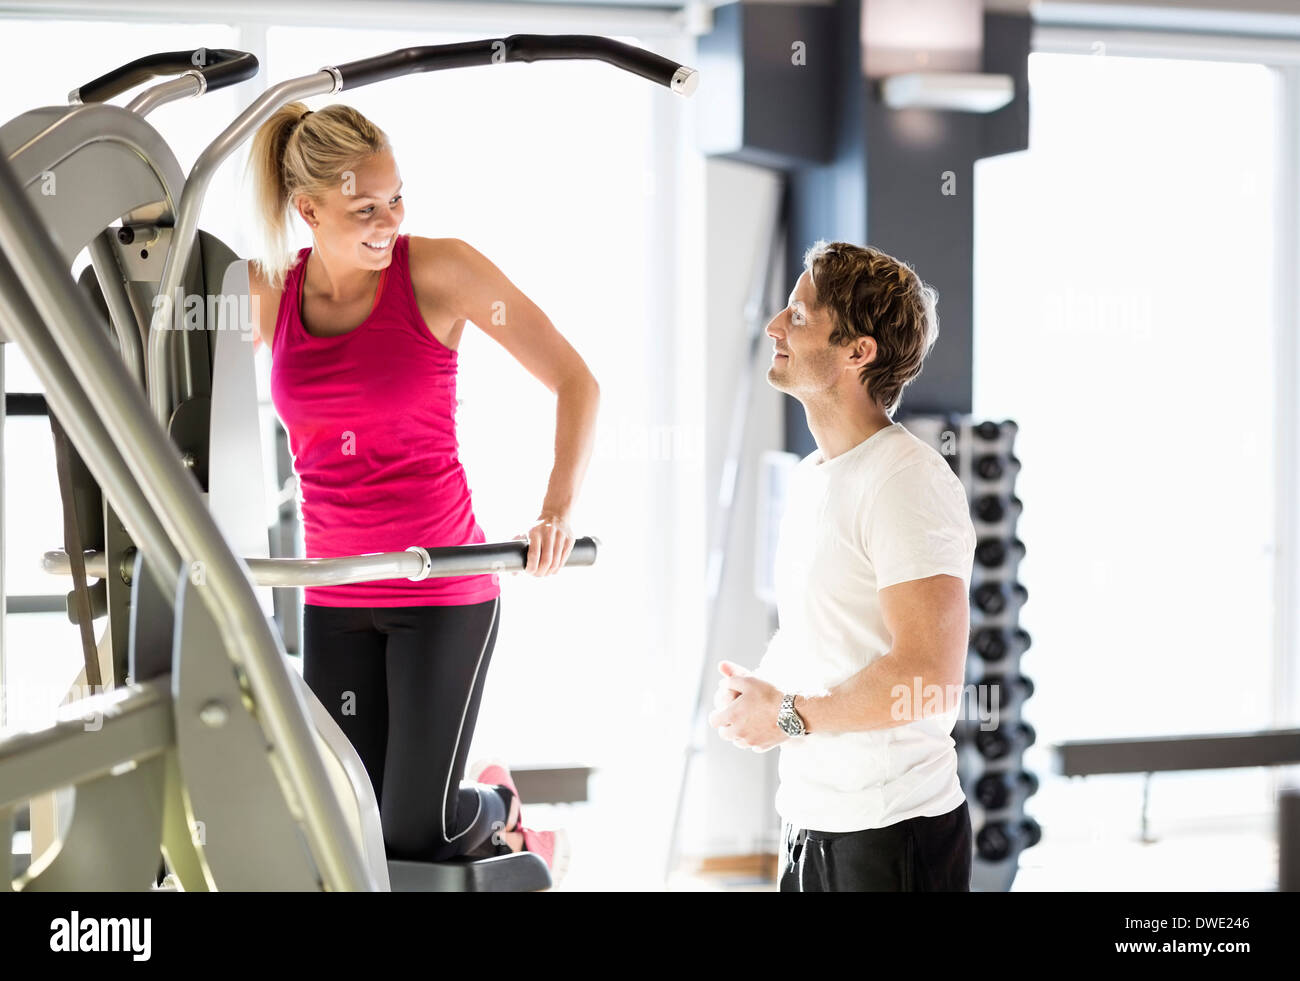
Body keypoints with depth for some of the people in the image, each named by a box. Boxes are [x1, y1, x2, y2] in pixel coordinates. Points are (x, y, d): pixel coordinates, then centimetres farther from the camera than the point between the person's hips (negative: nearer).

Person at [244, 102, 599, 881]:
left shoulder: (439, 272, -10)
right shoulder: (265, 296, 0)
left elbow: (577, 383, -11)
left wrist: (559, 508, -25)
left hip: (444, 591, -4)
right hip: (336, 597, 4)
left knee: (417, 835, -3)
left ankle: (498, 807, 34)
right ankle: (500, 836, 39)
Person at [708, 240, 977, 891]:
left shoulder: (907, 483, -17)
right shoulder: (810, 476, 13)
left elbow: (928, 678, -25)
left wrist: (788, 715, -16)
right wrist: (753, 690, 4)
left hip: (893, 836, -9)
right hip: (810, 822, 9)